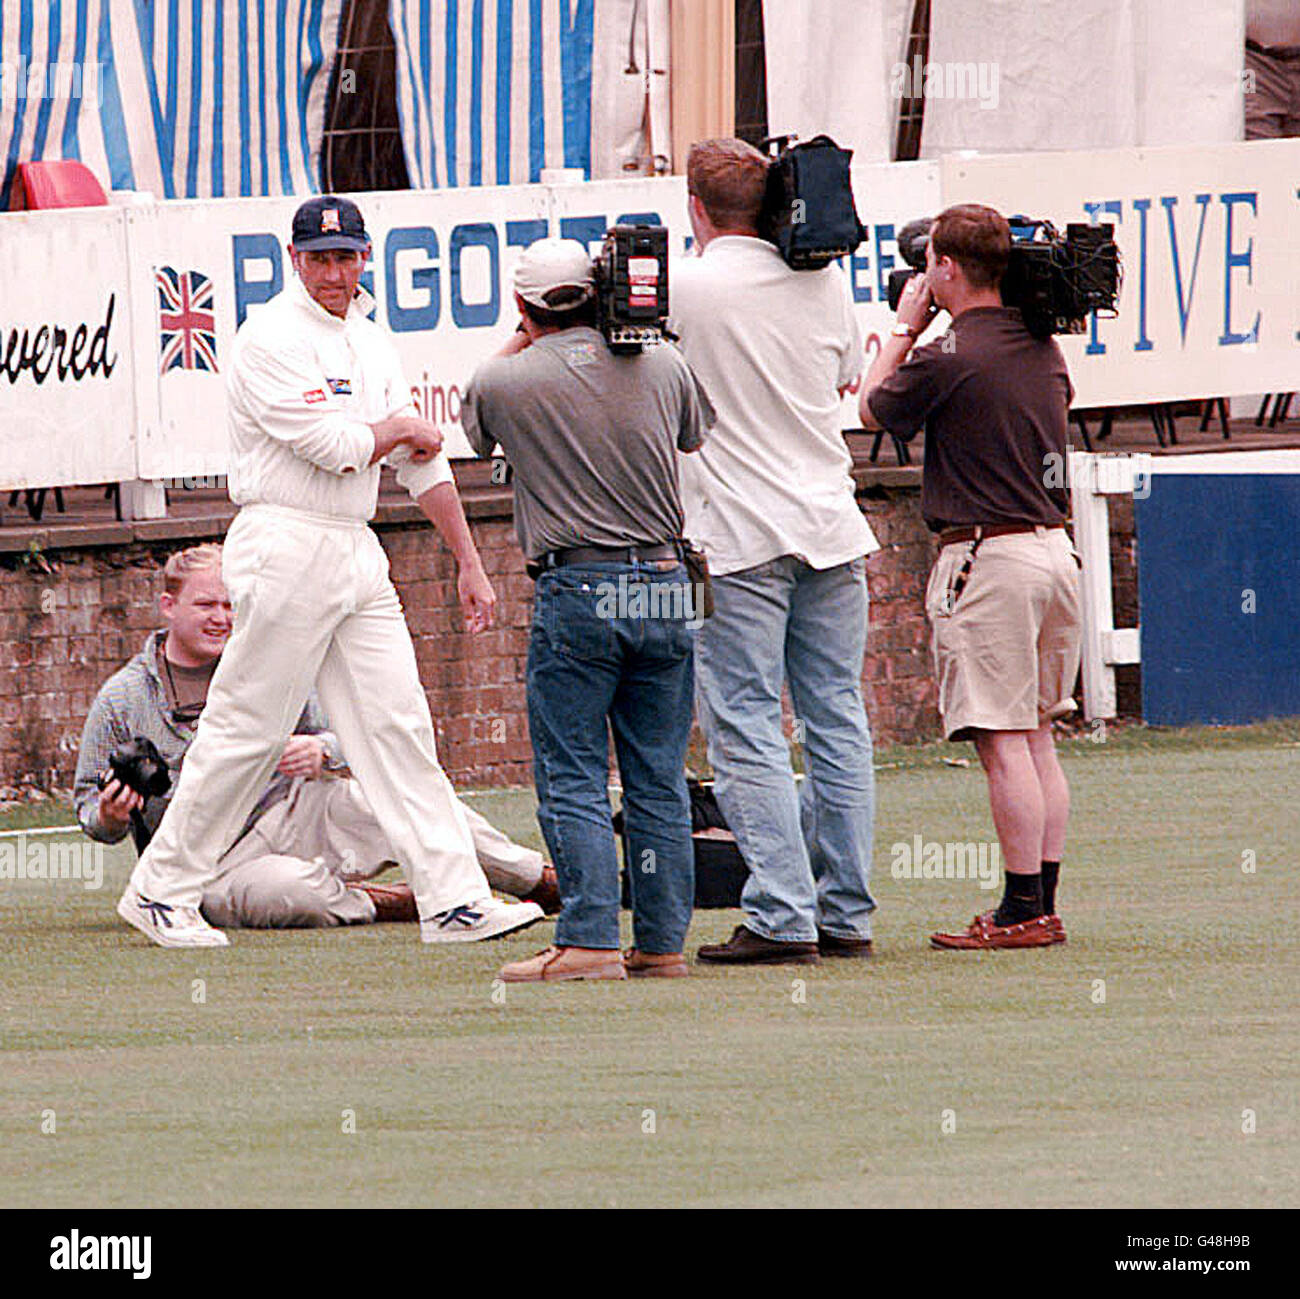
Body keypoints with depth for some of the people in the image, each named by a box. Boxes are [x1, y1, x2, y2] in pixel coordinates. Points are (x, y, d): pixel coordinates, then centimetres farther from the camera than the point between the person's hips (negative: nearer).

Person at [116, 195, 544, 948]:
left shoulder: (372, 344, 15)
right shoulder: (272, 340, -10)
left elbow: (424, 461, 19)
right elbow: (332, 447, -17)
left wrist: (469, 562, 16)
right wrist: (401, 428, 2)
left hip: (356, 550, 7)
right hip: (286, 545, -7)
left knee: (399, 724, 1)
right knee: (246, 730, -4)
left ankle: (455, 901, -2)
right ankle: (162, 892, 6)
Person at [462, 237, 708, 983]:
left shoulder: (506, 382, -6)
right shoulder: (664, 366, 3)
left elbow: (473, 424, 18)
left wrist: (522, 340, 21)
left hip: (575, 592, -4)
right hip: (664, 587, 4)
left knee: (573, 779, 0)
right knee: (659, 780, 9)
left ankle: (589, 941, -7)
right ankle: (663, 941, 10)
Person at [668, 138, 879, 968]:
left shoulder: (682, 287, -9)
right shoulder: (824, 283, 5)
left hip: (737, 537, -5)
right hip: (832, 526, 5)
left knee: (747, 733, -4)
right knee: (837, 724, 9)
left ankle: (782, 919, -10)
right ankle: (846, 914, 11)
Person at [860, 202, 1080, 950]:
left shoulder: (947, 358, -14)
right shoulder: (1043, 347, 8)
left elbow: (874, 409, 3)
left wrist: (906, 328, 12)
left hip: (987, 557, -8)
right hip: (1055, 546, 8)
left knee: (1003, 741, -7)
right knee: (1037, 736, 13)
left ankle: (1023, 912, -8)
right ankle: (1044, 905, 14)